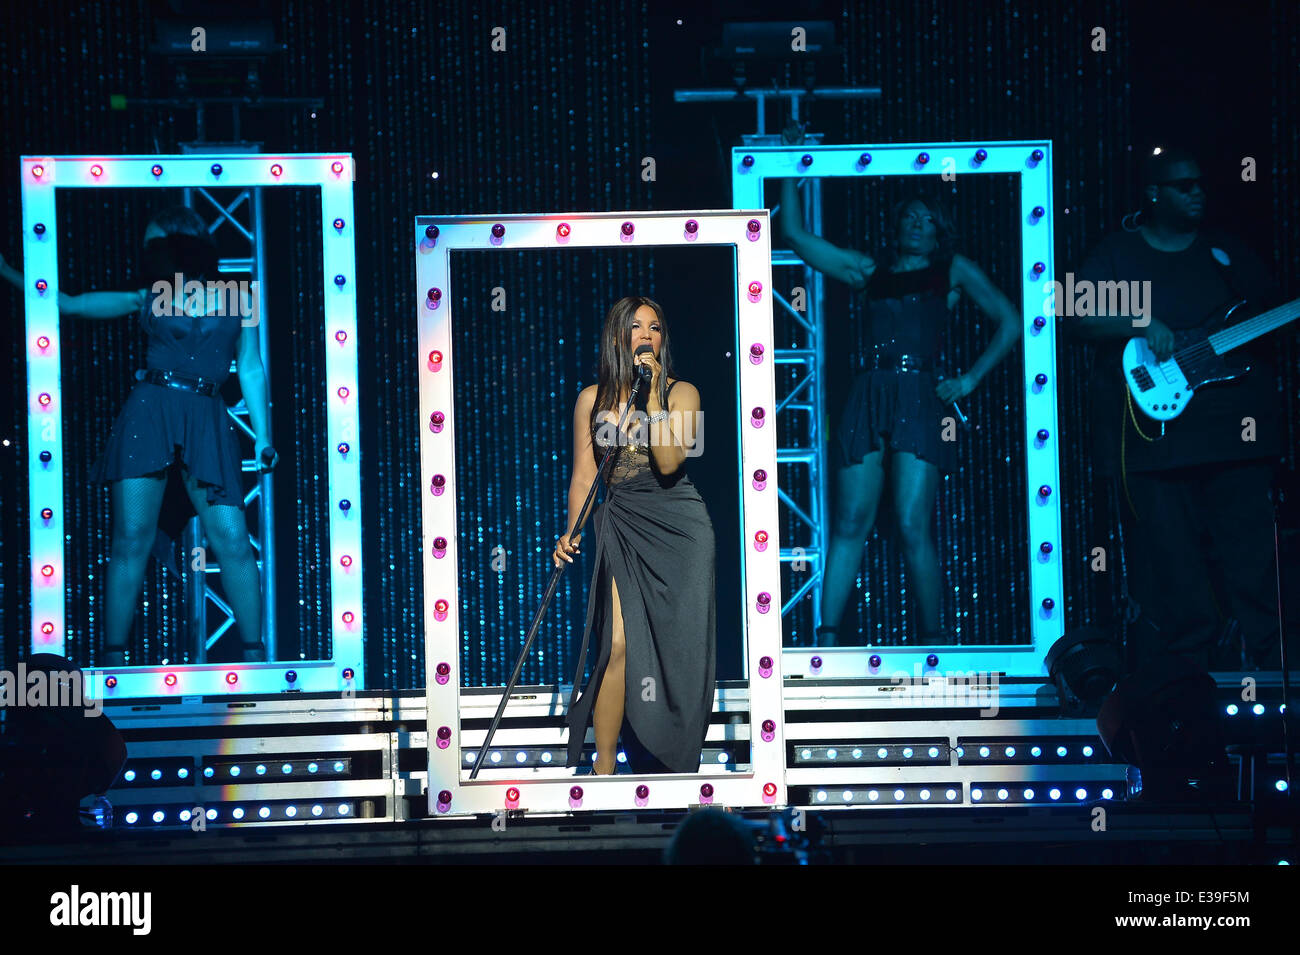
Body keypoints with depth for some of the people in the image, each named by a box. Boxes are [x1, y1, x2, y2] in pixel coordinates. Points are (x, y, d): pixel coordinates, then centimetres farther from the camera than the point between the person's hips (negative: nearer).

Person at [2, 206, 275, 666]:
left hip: (206, 421, -1)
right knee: (131, 539, -5)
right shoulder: (149, 299, 16)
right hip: (149, 414, 1)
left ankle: (254, 653, 1)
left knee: (232, 540, -9)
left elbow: (251, 370, 11)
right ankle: (113, 658, -2)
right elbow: (69, 303, 19)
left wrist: (262, 437, 4)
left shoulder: (236, 302, 12)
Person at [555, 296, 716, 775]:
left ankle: (674, 765, 10)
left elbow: (669, 462, -12)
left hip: (678, 525, 0)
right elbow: (584, 474, 8)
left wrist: (653, 397, -14)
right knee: (618, 642, -14)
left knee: (678, 647, 0)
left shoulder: (681, 393, 2)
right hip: (620, 525, 0)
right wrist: (572, 531, -6)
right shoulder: (594, 399, 7)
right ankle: (604, 765, -7)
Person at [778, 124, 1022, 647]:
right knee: (850, 524, -3)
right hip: (867, 397, 2)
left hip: (919, 398, -2)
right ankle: (827, 637, -5)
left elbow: (1010, 322, 13)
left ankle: (932, 637, -1)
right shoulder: (870, 270, 21)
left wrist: (968, 380, 5)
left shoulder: (953, 271, 16)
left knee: (913, 527, -10)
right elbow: (795, 235, 18)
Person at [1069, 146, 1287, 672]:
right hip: (1153, 439, -3)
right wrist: (1141, 323, -17)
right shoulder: (1116, 254, 7)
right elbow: (1076, 319, -4)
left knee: (1251, 568, -2)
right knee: (1169, 577, -3)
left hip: (1237, 437, 3)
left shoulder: (1229, 252, 17)